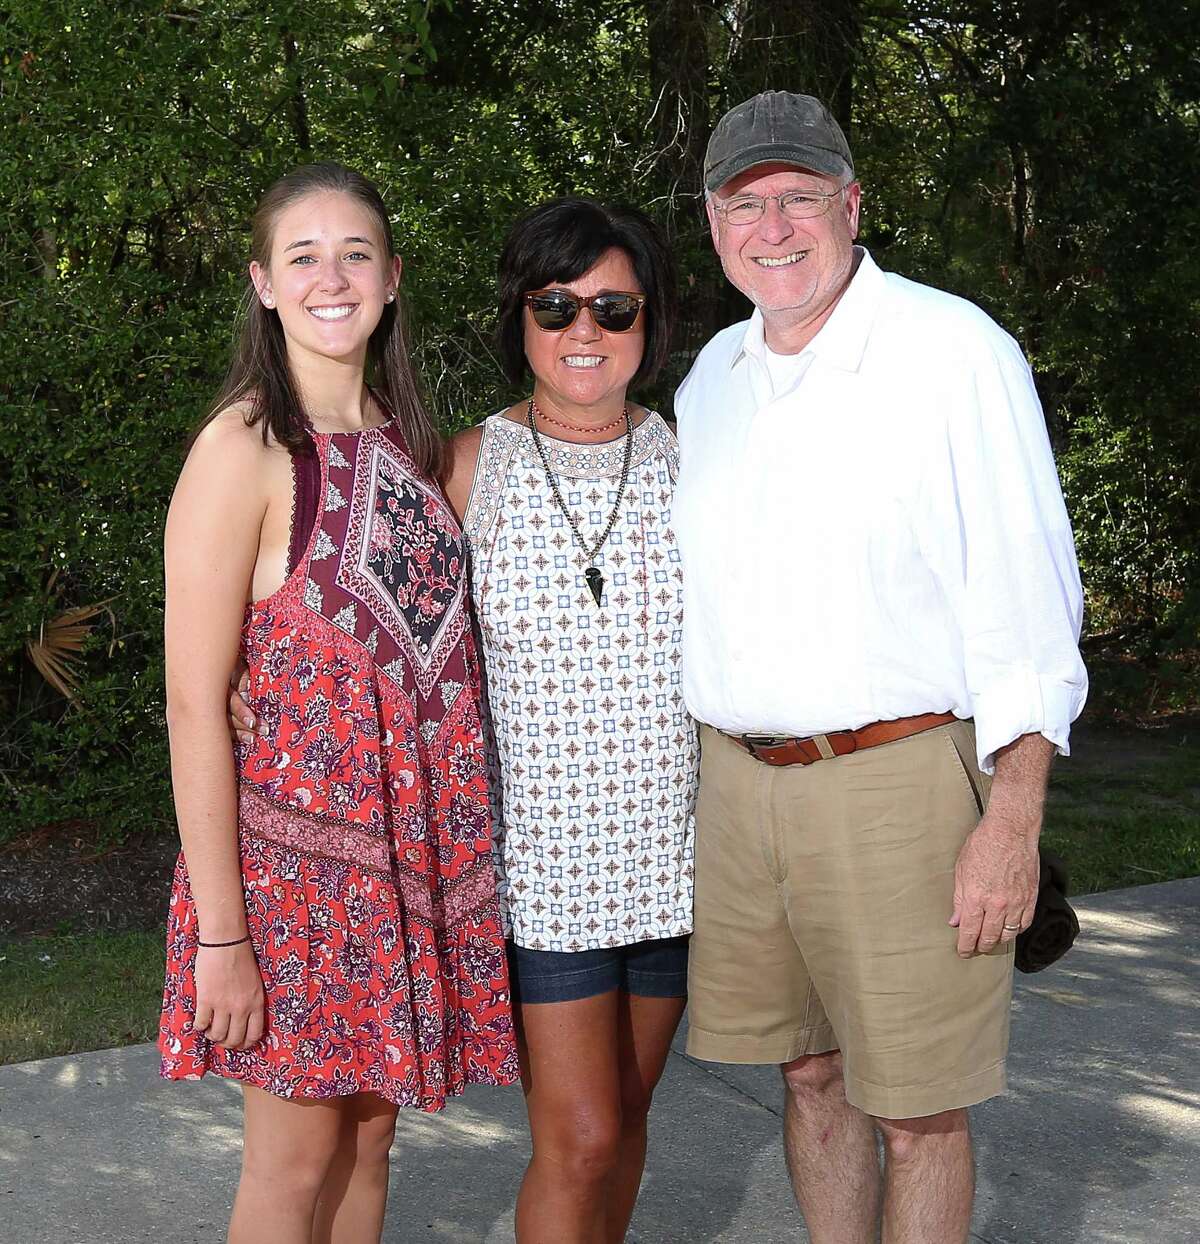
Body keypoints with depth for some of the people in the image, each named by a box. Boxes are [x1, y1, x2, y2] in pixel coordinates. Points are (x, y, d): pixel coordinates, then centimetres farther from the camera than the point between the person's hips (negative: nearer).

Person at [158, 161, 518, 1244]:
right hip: (291, 843, -6)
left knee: (371, 1127, 16)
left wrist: (454, 834, 9)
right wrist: (220, 932, -16)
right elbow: (194, 706, -15)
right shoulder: (243, 451, -13)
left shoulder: (408, 440, 7)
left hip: (413, 844, 6)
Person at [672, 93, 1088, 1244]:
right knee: (810, 1072, 16)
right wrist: (697, 780, 18)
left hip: (897, 782, -6)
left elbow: (1026, 602, -11)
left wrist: (1013, 822, -16)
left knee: (918, 1109, 2)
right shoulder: (710, 379, 12)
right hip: (737, 783, 6)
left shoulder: (954, 352, -7)